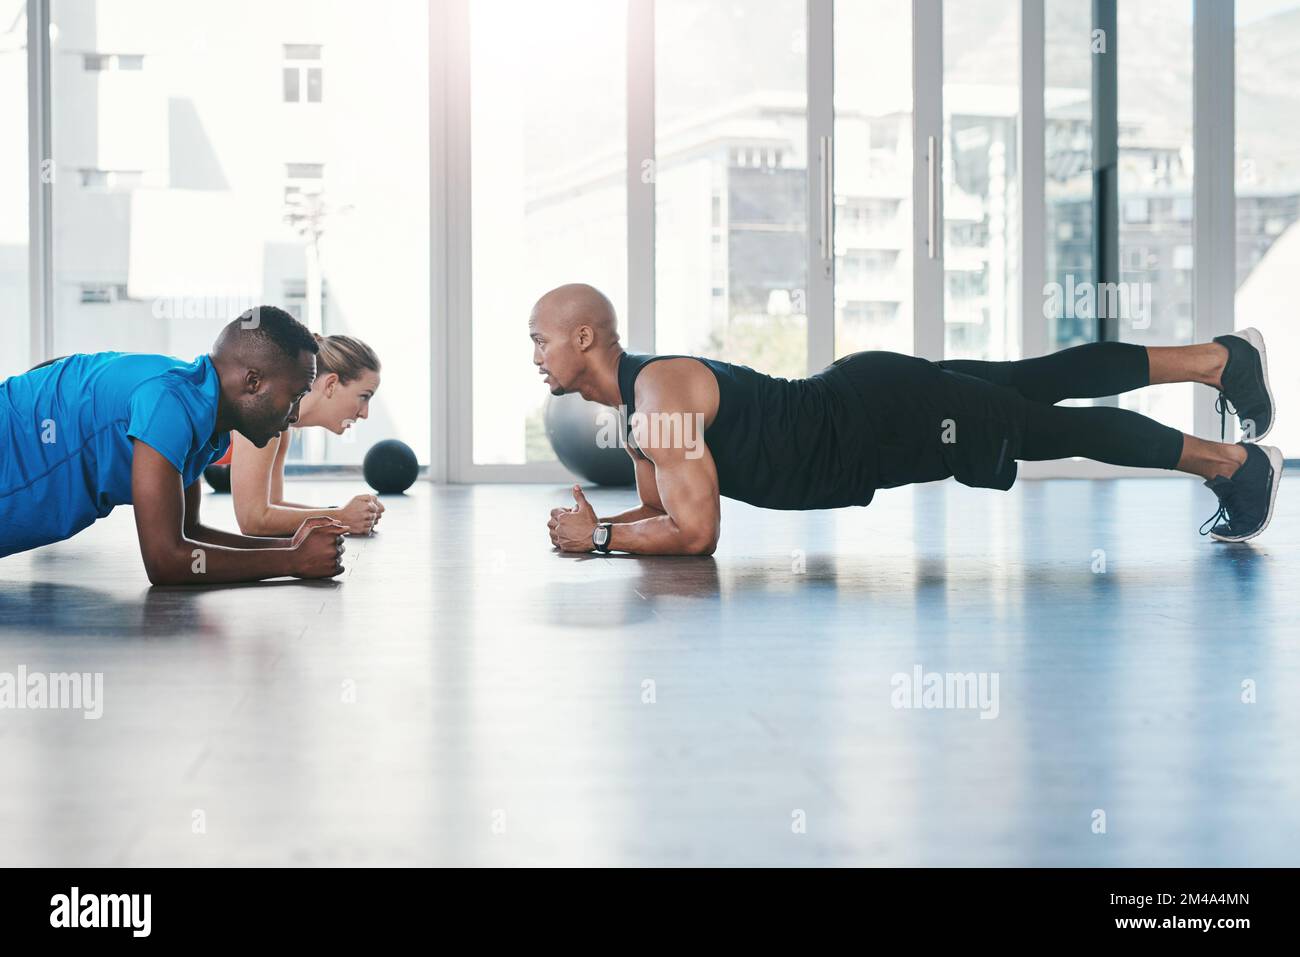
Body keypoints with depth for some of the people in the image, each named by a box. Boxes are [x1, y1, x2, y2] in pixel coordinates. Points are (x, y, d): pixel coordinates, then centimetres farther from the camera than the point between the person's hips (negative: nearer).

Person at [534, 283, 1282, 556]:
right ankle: (1222, 359, 31)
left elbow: (695, 533, -31)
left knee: (1069, 428, 3)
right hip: (854, 406, 8)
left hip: (890, 422, -8)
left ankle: (1237, 464, 17)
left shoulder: (661, 393, -26)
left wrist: (598, 537, -22)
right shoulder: (637, 397, 3)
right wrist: (599, 525, -4)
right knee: (1046, 382, 18)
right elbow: (659, 509, 14)